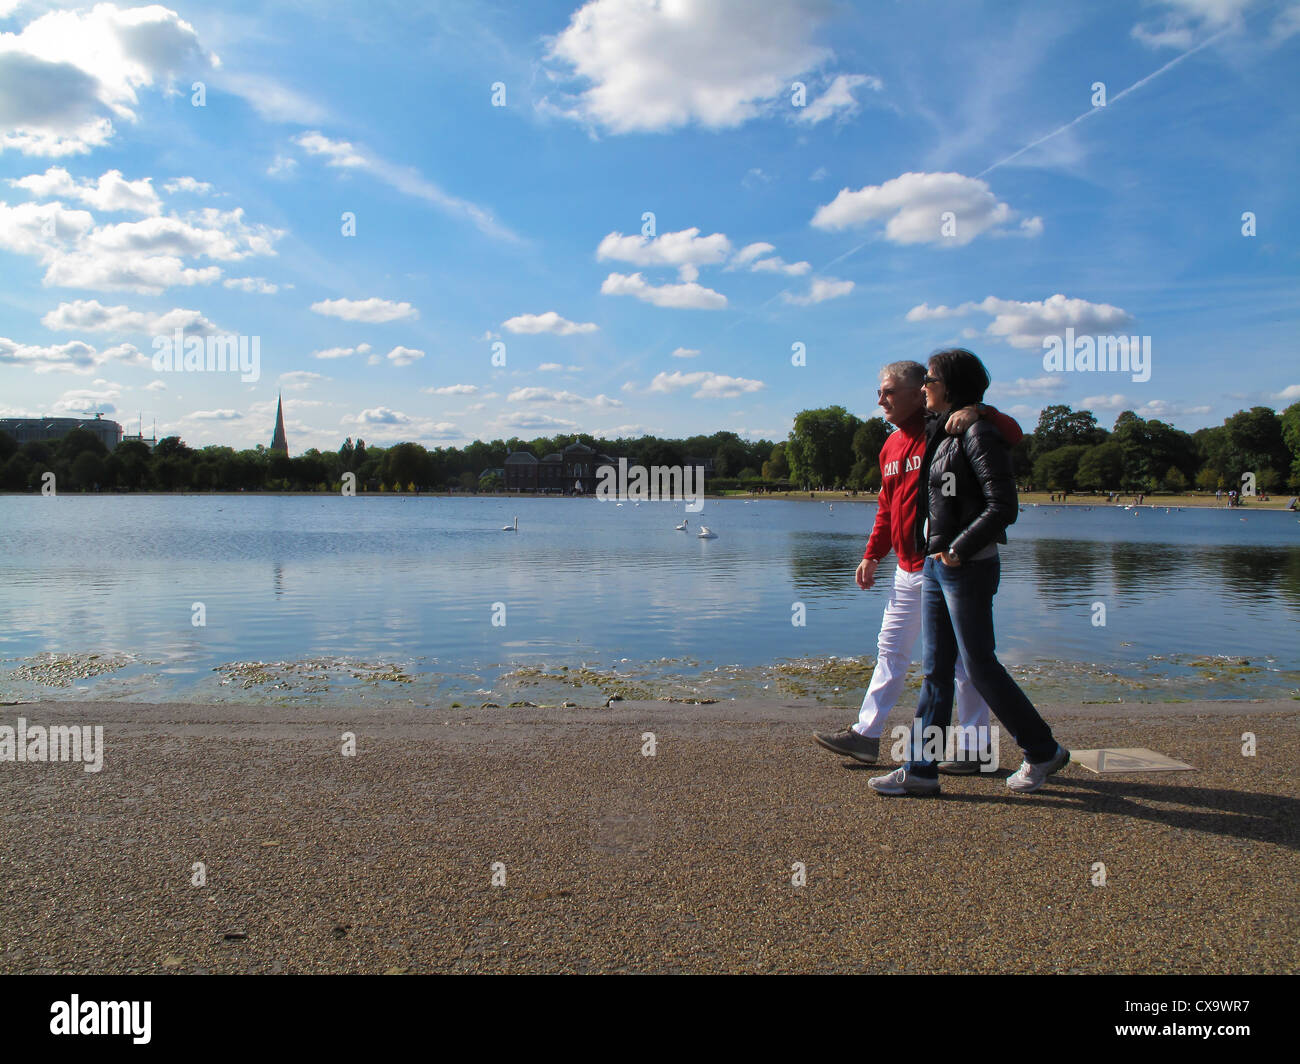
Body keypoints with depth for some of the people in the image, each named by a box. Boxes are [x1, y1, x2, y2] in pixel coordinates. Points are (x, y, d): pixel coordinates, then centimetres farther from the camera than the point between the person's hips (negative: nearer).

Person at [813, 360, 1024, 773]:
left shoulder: (948, 432, -10)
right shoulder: (891, 446, 14)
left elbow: (1013, 434, -17)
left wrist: (978, 412, -33)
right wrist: (872, 554, 14)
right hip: (908, 570, 8)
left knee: (960, 656, 1)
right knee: (891, 651, 13)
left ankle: (973, 748, 13)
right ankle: (865, 734, 21)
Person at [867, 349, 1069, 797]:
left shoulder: (977, 432, -12)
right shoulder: (939, 432, 14)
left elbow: (1003, 505, -18)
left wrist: (959, 550, -17)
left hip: (967, 567, -9)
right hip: (935, 563, 9)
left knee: (979, 665, -1)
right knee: (936, 668, 8)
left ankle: (1043, 751, 16)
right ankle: (921, 768, 12)